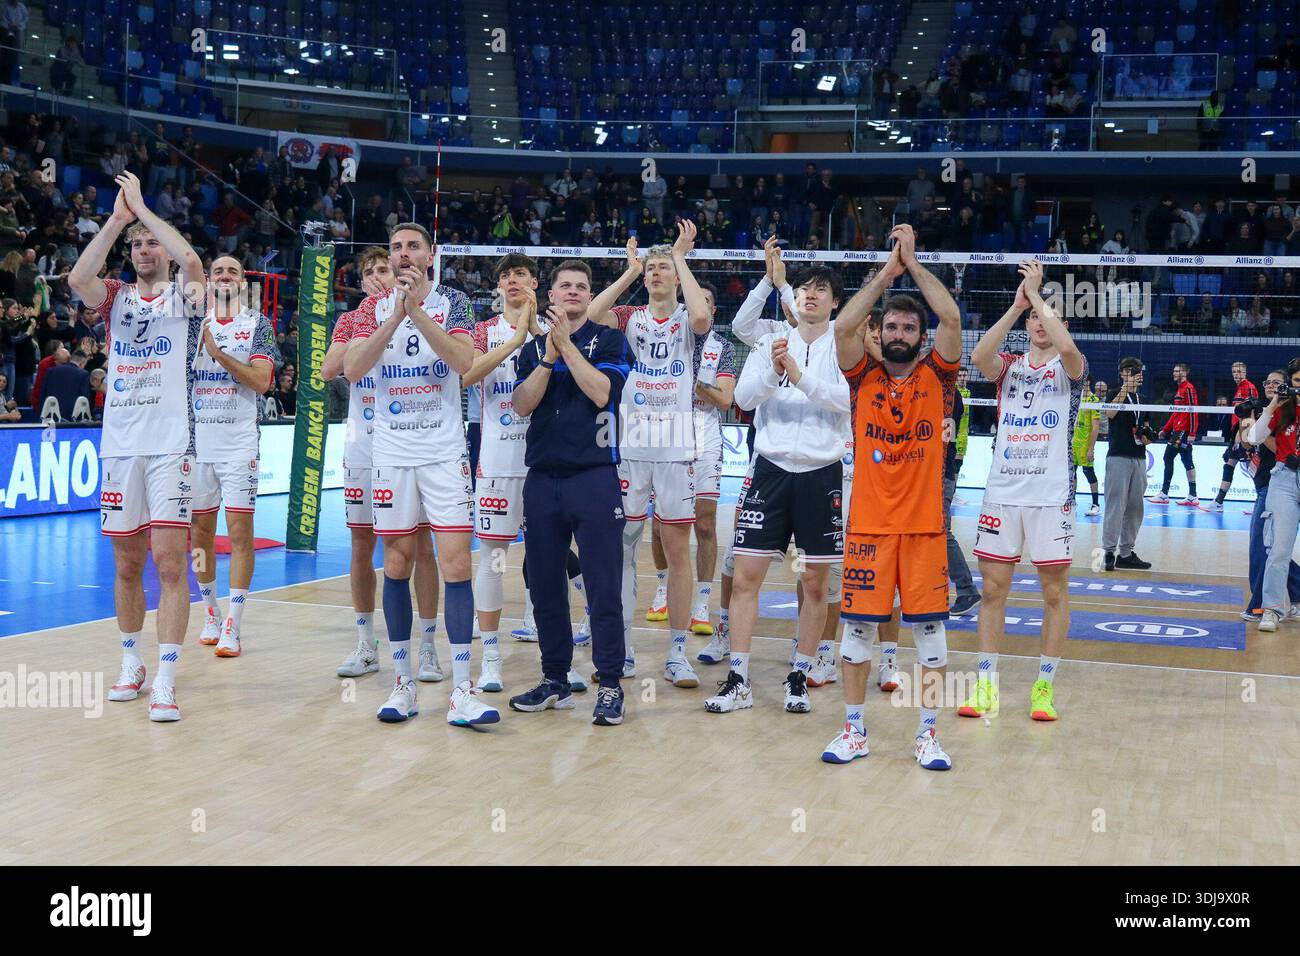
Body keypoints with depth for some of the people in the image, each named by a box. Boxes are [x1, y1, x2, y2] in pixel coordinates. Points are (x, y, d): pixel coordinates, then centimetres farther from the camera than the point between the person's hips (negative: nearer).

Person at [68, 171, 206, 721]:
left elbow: (190, 259, -17)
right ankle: (131, 664, 23)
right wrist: (118, 217, -8)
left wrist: (141, 206, -7)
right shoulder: (117, 297, 14)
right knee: (126, 563, 10)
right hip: (119, 443, 4)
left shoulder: (184, 296, 6)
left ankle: (165, 681, -10)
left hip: (171, 444, -4)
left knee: (169, 560, -10)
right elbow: (78, 279, -8)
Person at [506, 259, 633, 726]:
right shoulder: (533, 347, 15)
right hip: (542, 478, 4)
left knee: (604, 587, -5)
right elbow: (522, 404, 1)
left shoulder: (610, 340, 5)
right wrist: (549, 355, -8)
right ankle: (555, 680, 19)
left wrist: (567, 344, -10)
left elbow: (601, 391, -11)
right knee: (545, 586, 8)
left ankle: (610, 685, 1)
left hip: (595, 476, -4)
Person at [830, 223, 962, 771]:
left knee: (929, 625, 1)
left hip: (924, 525, 0)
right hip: (868, 524, 0)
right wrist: (888, 271, -10)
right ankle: (854, 730, 15)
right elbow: (843, 327, -11)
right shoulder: (863, 377, 5)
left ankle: (928, 732, 11)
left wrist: (913, 263, -6)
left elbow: (951, 319, -9)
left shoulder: (936, 378, 4)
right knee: (859, 624, 4)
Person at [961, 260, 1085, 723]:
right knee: (993, 588, 3)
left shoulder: (1069, 368, 4)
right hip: (1002, 491, 2)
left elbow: (1066, 347, -21)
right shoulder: (1009, 365, 11)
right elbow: (979, 357, -12)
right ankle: (986, 684, 10)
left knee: (1055, 591, 1)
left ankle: (1045, 687, 10)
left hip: (1051, 495, -2)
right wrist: (1017, 303, -13)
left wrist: (1037, 292, -14)